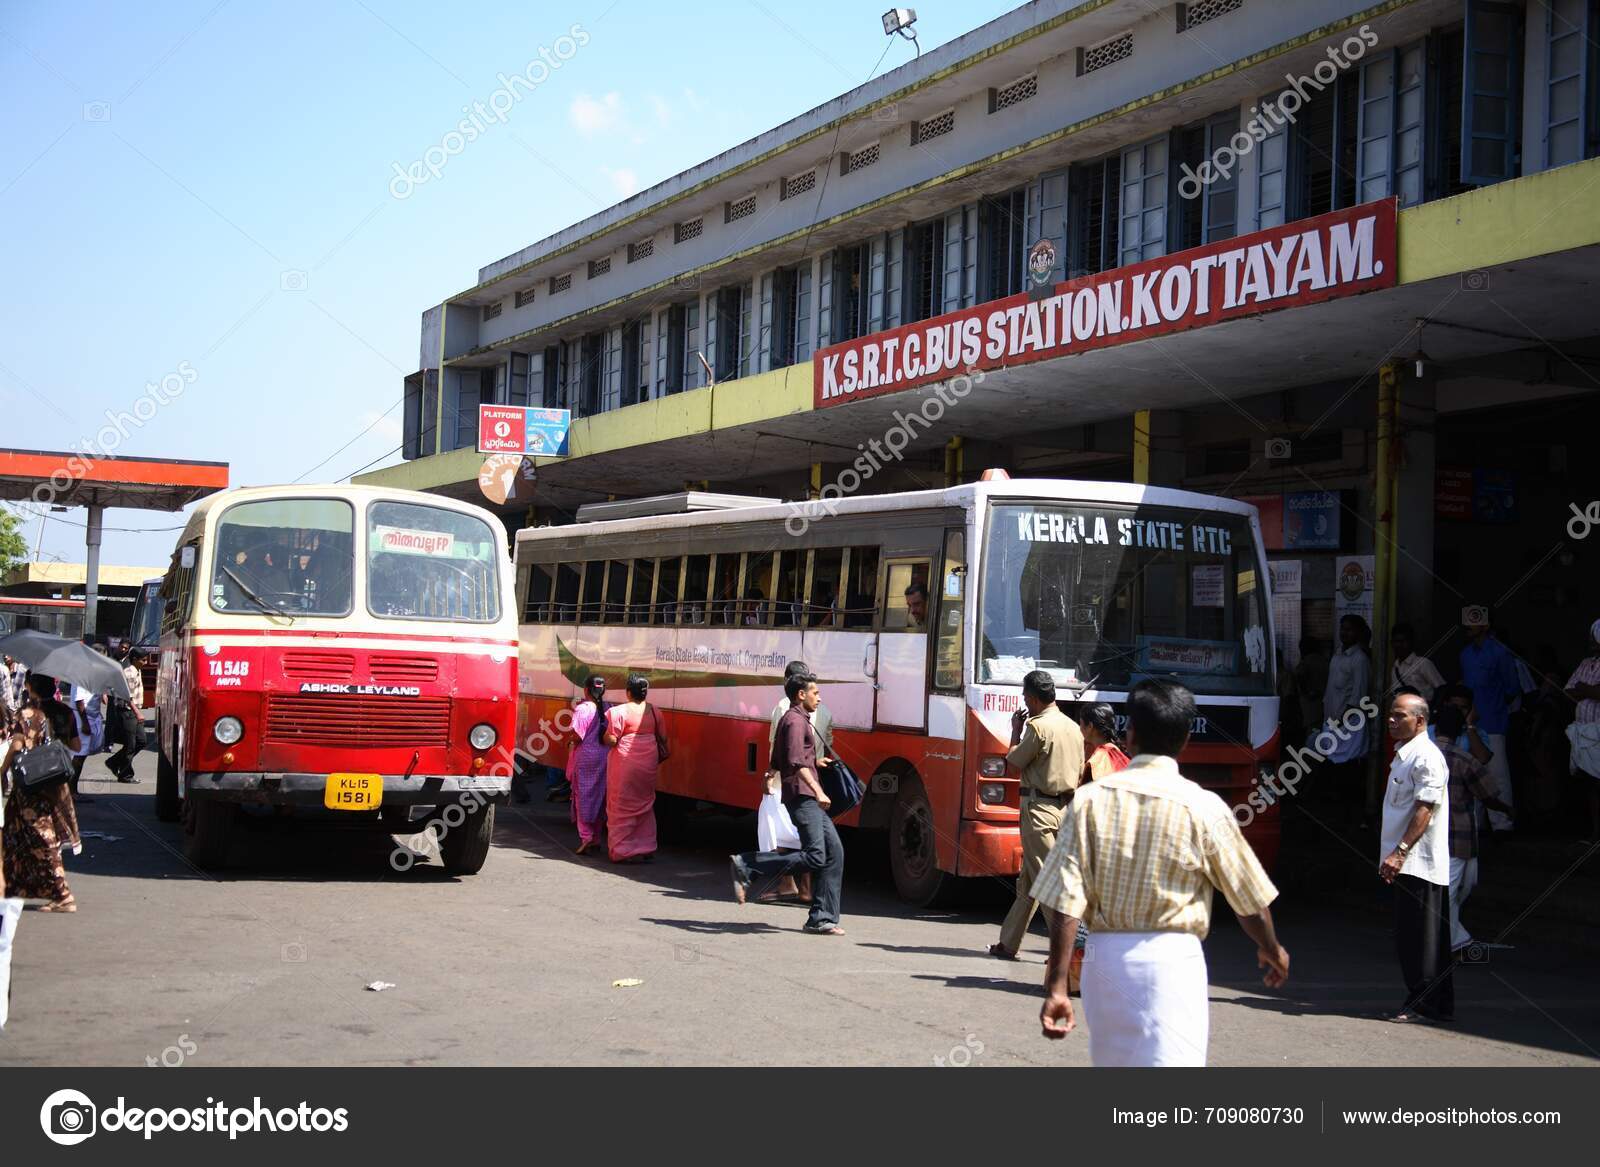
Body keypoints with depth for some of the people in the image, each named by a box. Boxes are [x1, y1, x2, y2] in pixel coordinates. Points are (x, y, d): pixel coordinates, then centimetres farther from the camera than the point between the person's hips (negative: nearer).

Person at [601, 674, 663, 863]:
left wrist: (606, 729, 4)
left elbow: (611, 740, -16)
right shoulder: (654, 711, 3)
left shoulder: (619, 711, -14)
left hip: (626, 763, -5)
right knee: (644, 805, 16)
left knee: (623, 806, 4)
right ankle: (646, 848, 19)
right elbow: (662, 737, 9)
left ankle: (623, 850, 5)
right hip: (648, 763, 5)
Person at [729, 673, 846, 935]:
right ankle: (746, 866, -14)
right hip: (802, 796, -11)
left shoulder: (798, 720, 24)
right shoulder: (795, 721, -8)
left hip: (808, 799, 11)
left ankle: (821, 919, 3)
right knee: (814, 856, -18)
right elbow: (796, 763, -22)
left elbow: (777, 763, 28)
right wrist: (817, 791, -27)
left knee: (834, 853, 4)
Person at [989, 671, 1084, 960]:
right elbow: (1079, 775, 16)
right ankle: (1008, 943, 18)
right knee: (1028, 881, 13)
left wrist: (1016, 731, 6)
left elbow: (1013, 766, -6)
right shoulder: (1073, 727, 12)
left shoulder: (1038, 726, -14)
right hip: (1065, 809, 8)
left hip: (1039, 808, -8)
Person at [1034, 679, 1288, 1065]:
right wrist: (1272, 950, 22)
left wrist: (1057, 987, -3)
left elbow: (1065, 903, -7)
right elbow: (1249, 898, 3)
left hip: (1105, 957, 3)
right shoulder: (1203, 807, -8)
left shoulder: (1091, 798, -3)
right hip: (1170, 960, -3)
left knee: (1112, 1060, 21)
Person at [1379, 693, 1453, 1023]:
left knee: (1421, 934, -6)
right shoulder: (1404, 755, 18)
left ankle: (1425, 1004, 0)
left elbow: (1425, 810, -20)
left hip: (1419, 860, -10)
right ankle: (1419, 1001, 19)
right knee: (1409, 934, 12)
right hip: (1407, 862, 10)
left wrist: (1400, 852, -25)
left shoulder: (1427, 757, -13)